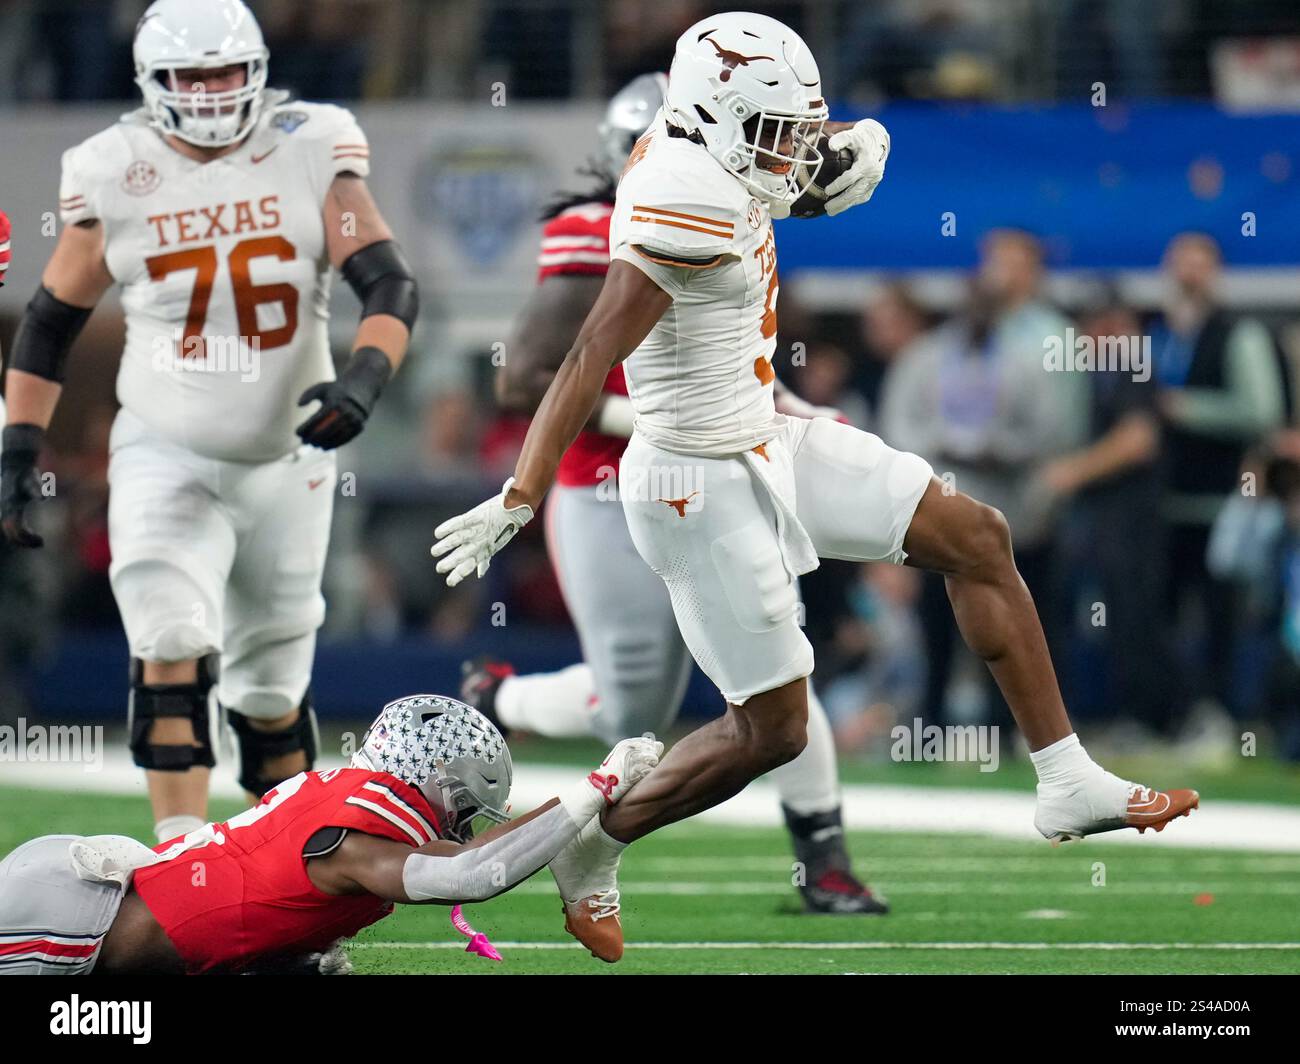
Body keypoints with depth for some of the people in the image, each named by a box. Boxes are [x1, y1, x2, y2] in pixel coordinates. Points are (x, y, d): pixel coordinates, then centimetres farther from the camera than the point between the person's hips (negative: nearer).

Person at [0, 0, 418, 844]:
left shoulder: (310, 155, -7)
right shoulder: (117, 177, -5)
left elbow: (390, 284, -12)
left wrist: (364, 377, -31)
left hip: (285, 457, 1)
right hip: (165, 455, -1)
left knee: (270, 688, 12)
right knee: (172, 652, -22)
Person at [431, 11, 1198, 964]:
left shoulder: (694, 155, -1)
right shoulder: (690, 210, -28)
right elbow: (591, 361, -31)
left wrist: (852, 146, -2)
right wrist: (521, 499, -35)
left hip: (767, 445, 10)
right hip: (704, 487, -10)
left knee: (977, 541, 8)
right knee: (773, 728, -1)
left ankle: (1069, 785, 13)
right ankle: (592, 850, 19)